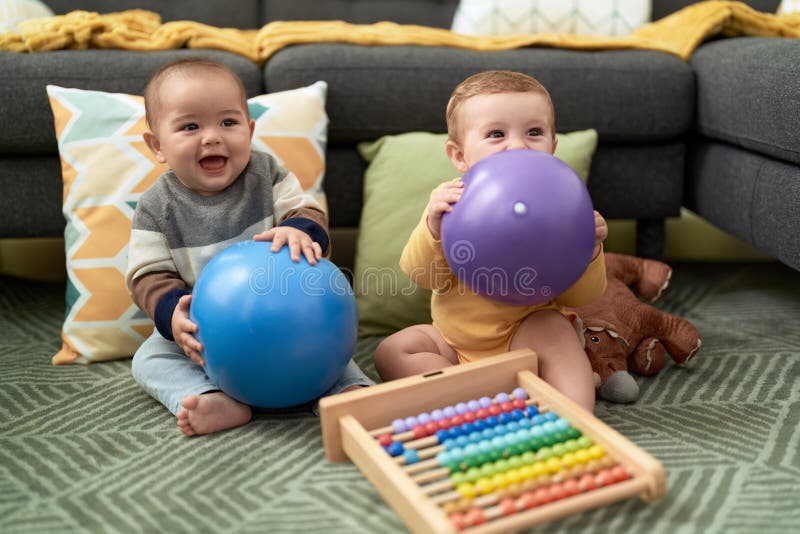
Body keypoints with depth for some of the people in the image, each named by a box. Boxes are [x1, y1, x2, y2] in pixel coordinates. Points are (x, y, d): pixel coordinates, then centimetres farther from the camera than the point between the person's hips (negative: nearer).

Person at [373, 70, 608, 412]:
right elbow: (423, 277, -12)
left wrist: (588, 251, -31)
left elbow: (580, 297, -11)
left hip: (526, 334, -3)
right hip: (455, 340, 4)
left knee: (554, 328, -31)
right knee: (391, 352, -11)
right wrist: (433, 228, -31)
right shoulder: (449, 200, -9)